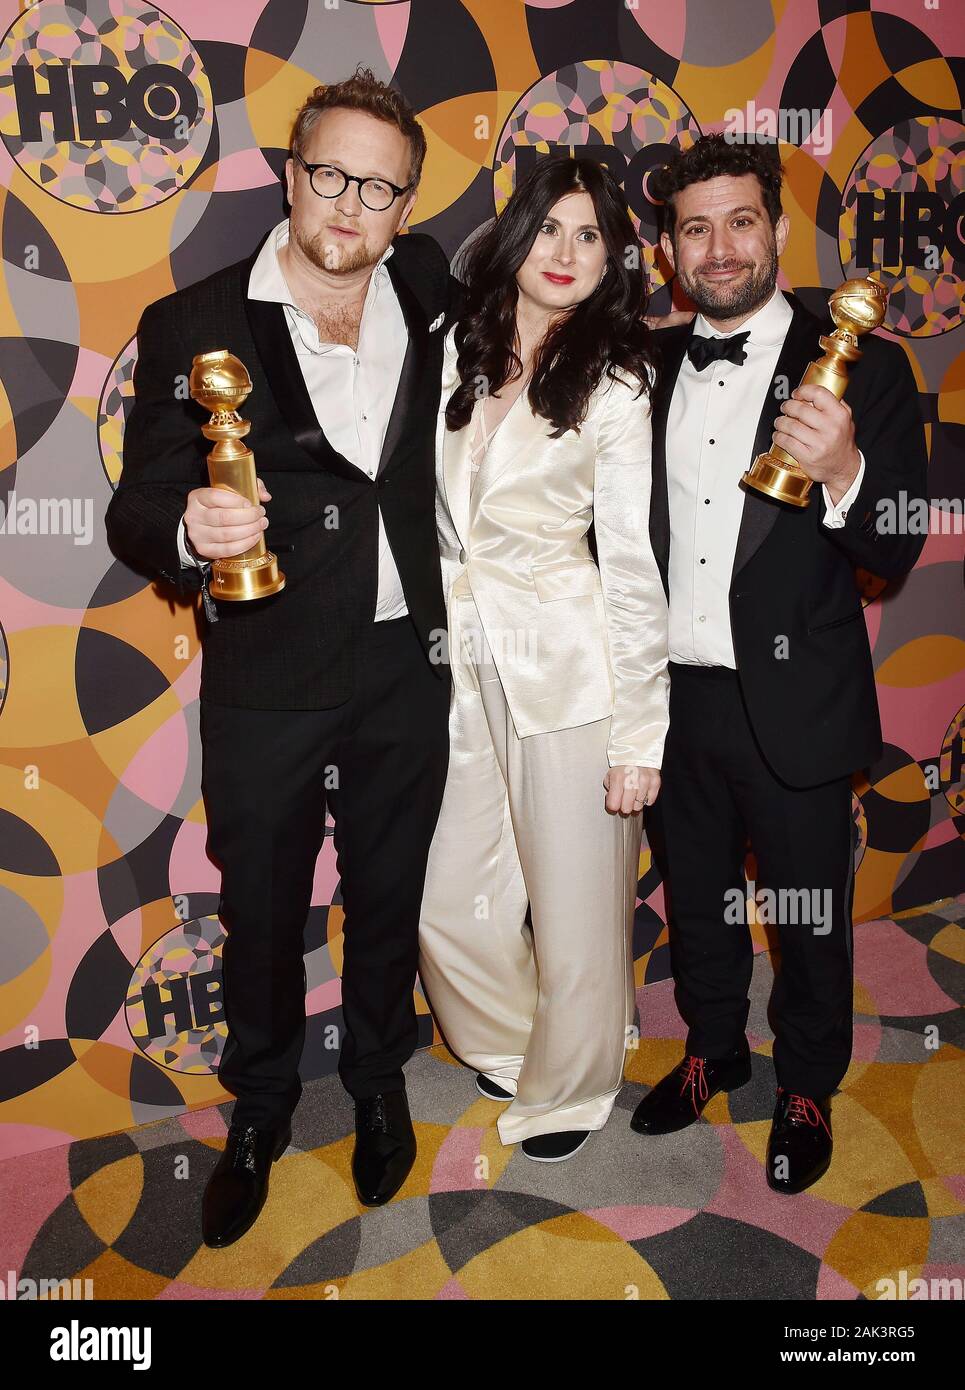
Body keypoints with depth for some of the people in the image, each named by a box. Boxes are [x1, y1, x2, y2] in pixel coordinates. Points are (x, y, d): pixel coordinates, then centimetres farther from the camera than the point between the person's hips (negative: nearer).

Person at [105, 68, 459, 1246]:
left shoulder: (426, 286, 1)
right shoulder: (192, 328, -9)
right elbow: (135, 512, -10)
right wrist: (190, 530, -31)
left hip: (407, 666, 3)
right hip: (266, 677, -2)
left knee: (389, 892, 18)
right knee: (261, 906, 15)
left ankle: (379, 1080, 45)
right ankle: (260, 1109, 41)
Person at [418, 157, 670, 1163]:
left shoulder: (614, 390, -6)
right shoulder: (456, 354, 7)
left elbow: (633, 567, -9)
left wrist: (639, 736, -12)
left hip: (569, 674, -4)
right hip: (462, 666, 5)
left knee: (574, 905, 7)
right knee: (447, 900, 12)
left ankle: (568, 1088, 34)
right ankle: (505, 1041, 42)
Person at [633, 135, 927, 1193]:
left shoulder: (860, 368, -9)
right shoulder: (653, 366, 3)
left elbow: (895, 554, -13)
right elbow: (633, 522, 9)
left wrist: (843, 473, -33)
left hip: (790, 703, -3)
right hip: (672, 695, 4)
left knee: (809, 914, 14)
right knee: (694, 891, 21)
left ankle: (807, 1088, 40)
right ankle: (713, 1048, 46)